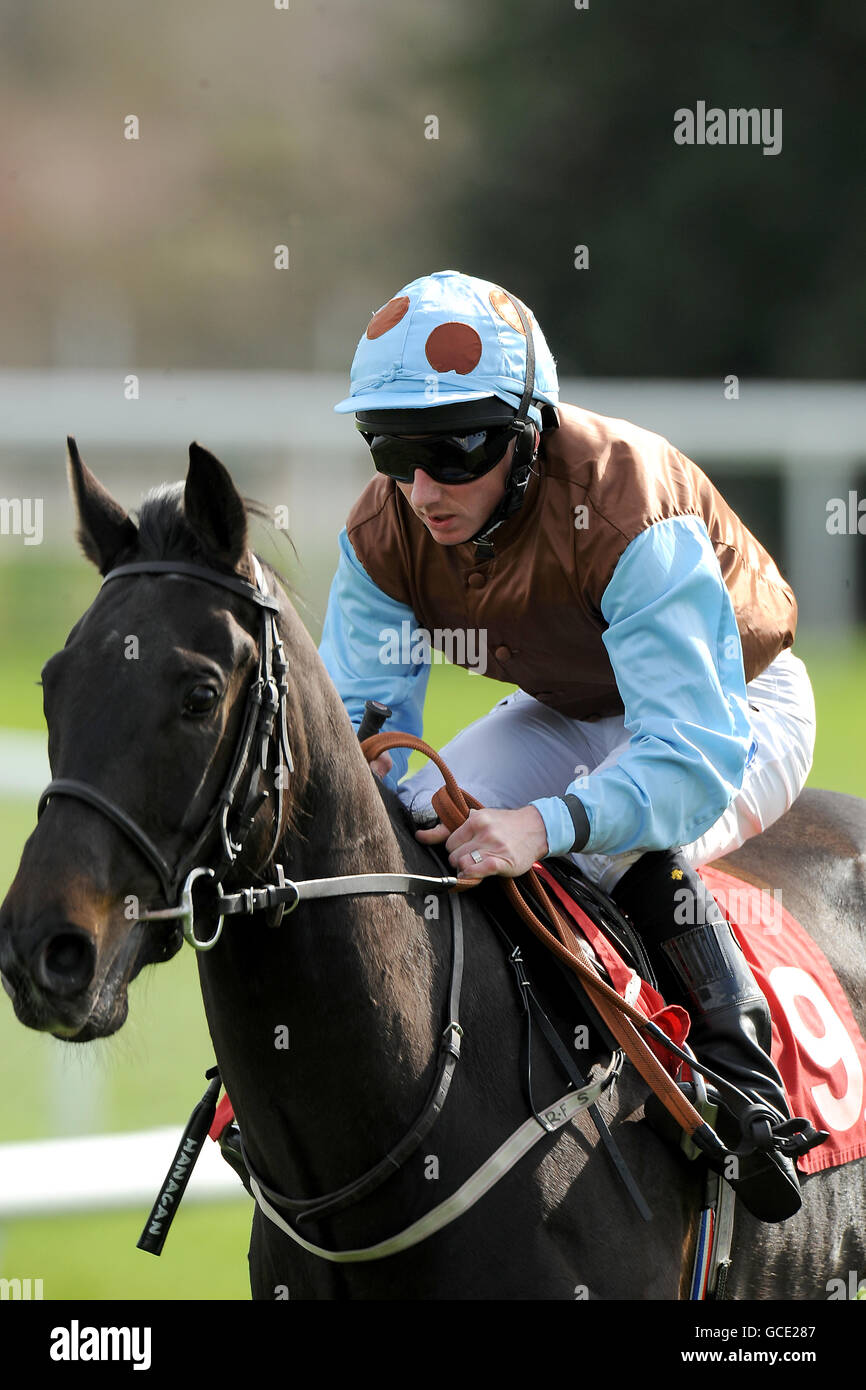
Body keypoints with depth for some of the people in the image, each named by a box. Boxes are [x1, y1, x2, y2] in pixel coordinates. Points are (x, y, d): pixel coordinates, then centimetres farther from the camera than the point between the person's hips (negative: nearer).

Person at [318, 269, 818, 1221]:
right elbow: (357, 706, -19)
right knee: (411, 825, -18)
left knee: (621, 845, -36)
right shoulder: (384, 534, -20)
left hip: (737, 705, -6)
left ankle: (742, 1079, -18)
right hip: (565, 713, 6)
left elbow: (697, 751, -47)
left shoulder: (628, 510, -40)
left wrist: (546, 826, -64)